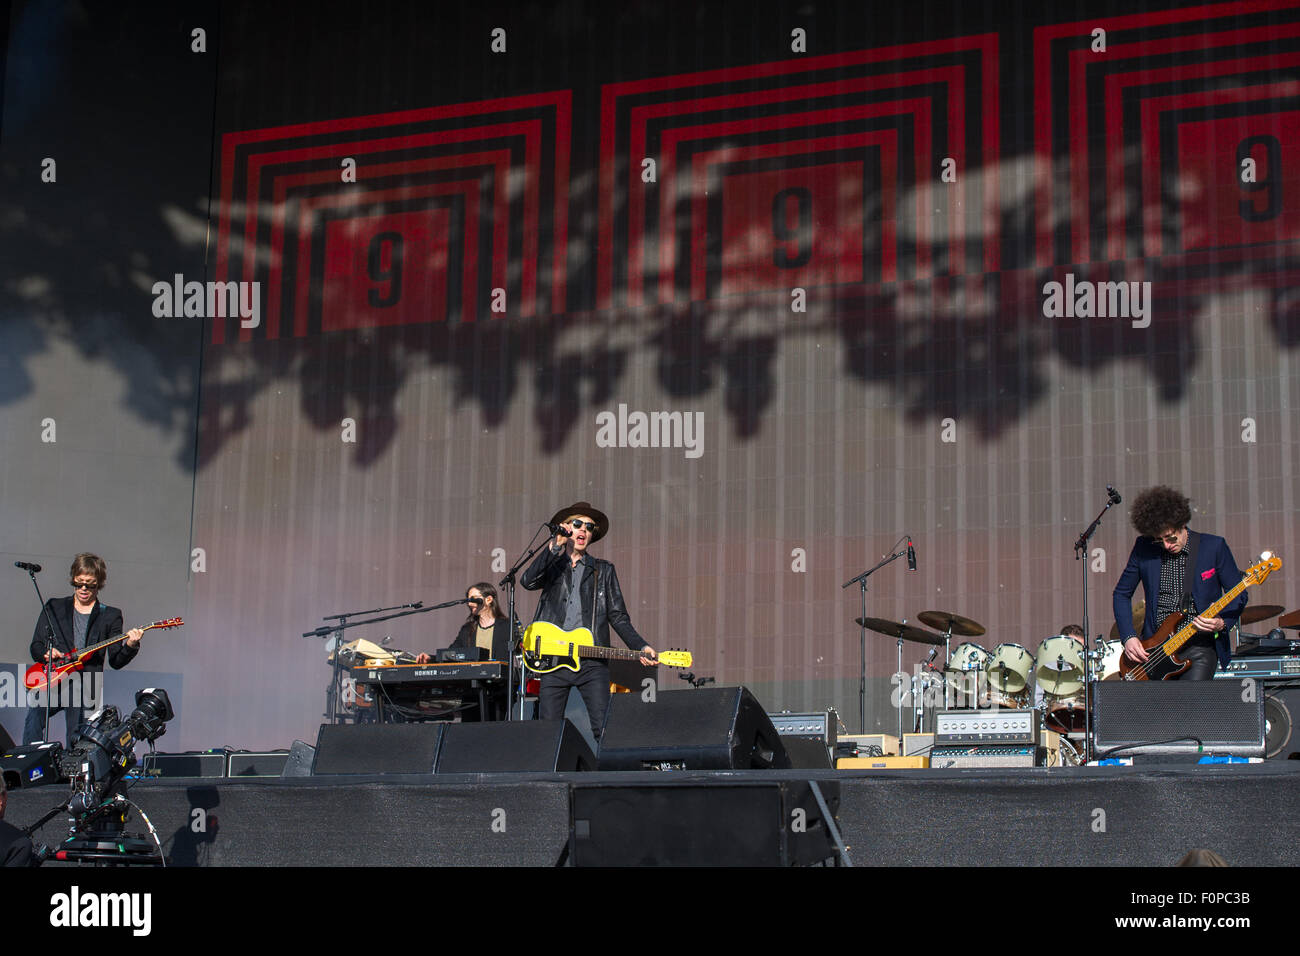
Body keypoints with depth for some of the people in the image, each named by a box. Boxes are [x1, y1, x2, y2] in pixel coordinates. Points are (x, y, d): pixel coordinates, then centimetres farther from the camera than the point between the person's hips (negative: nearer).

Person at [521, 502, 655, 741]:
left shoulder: (604, 571, 16)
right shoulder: (551, 566, 14)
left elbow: (618, 617, 12)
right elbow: (528, 581, -9)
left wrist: (641, 647, -3)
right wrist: (555, 547, -14)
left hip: (592, 661, 0)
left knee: (602, 730, -11)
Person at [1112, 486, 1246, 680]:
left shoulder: (1213, 546, -2)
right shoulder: (1144, 548, 3)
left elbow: (1239, 595, 4)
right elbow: (1122, 593, 12)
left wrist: (1222, 622, -15)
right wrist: (1128, 637, 0)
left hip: (1199, 645, -2)